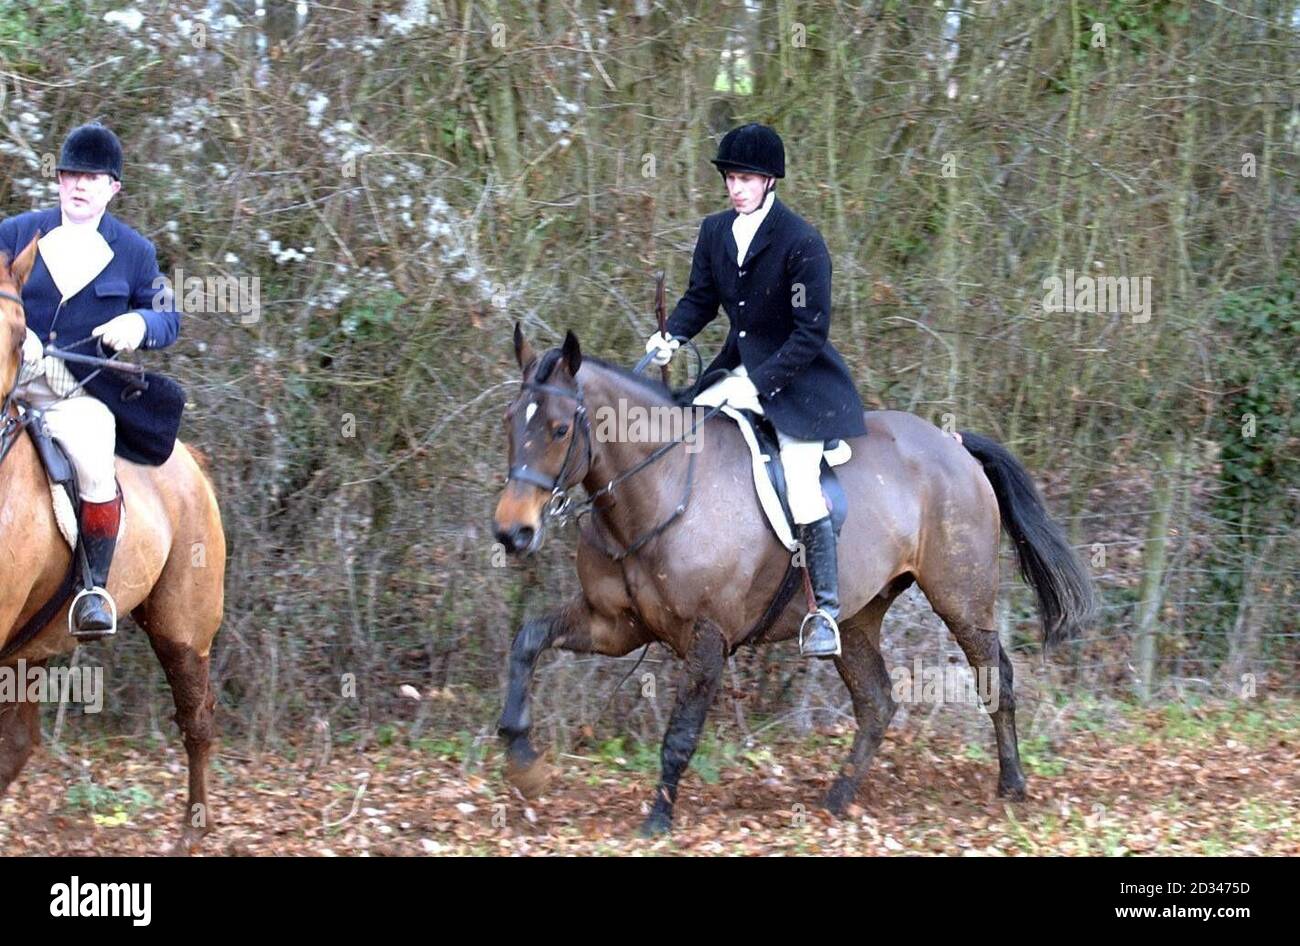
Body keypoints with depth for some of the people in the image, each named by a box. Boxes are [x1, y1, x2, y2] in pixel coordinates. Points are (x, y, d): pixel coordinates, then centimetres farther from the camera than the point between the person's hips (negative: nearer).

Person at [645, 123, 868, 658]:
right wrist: (671, 338, -8)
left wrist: (760, 384, -24)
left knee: (801, 488, -16)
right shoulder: (715, 232, 1)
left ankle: (826, 612, -8)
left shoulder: (802, 243, -19)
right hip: (740, 367, 7)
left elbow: (810, 332, -19)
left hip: (797, 377, -7)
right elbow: (700, 297, 12)